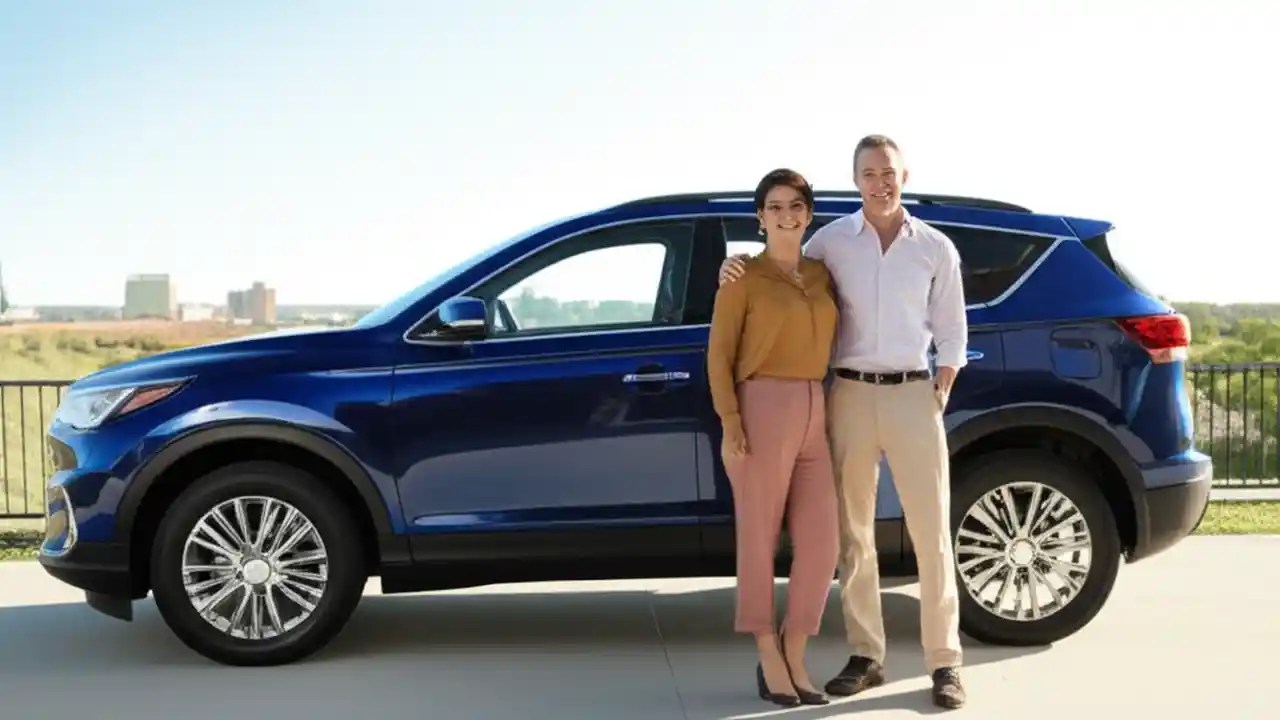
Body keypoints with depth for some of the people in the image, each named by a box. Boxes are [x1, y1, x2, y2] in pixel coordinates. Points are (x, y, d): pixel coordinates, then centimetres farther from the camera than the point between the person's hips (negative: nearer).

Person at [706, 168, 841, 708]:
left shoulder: (822, 275, 14)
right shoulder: (743, 275, -1)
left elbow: (834, 343, 17)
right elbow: (719, 355, -3)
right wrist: (729, 423, -12)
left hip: (815, 415, 6)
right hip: (762, 412, -5)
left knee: (821, 543, 3)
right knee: (760, 539, 2)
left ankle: (793, 659, 17)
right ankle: (770, 661, 15)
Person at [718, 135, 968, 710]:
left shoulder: (935, 247, 6)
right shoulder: (831, 241, 5)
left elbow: (951, 333, 10)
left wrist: (939, 398, 2)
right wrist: (736, 271, -4)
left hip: (912, 394, 0)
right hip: (850, 395, 1)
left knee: (931, 530, 0)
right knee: (853, 532, 5)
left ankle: (944, 661, 7)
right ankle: (866, 656, 16)